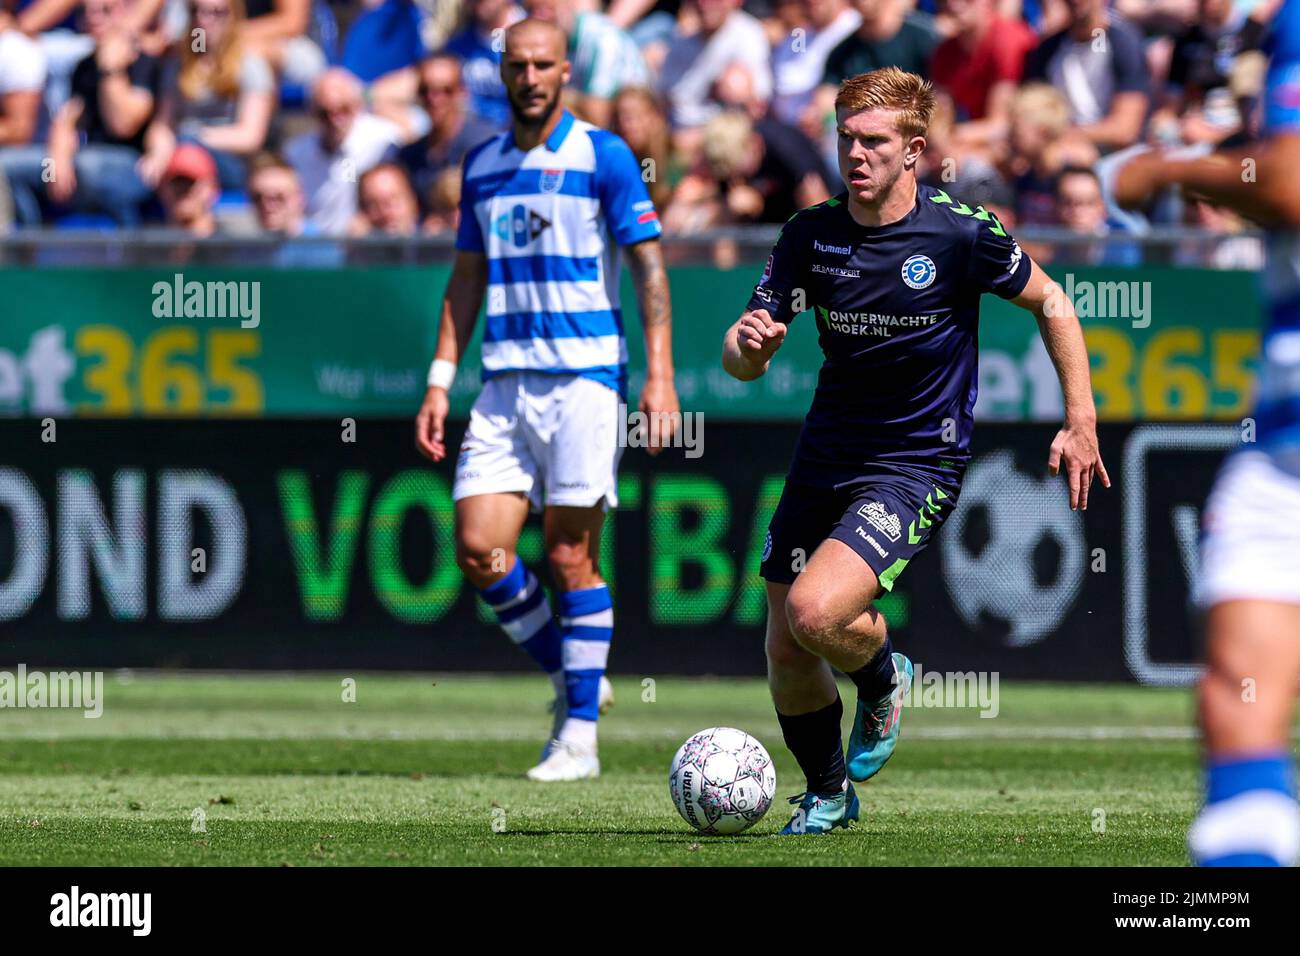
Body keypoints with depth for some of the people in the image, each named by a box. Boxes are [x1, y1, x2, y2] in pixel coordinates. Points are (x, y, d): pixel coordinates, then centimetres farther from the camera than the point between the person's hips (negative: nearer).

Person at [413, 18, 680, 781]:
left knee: (570, 556, -6)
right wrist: (440, 382, 11)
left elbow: (649, 265, -5)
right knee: (479, 550, -5)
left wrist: (660, 374, -13)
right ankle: (570, 679, 15)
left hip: (585, 379, -5)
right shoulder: (481, 166, 13)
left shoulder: (603, 157, -3)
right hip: (506, 385, 5)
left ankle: (580, 736, 1)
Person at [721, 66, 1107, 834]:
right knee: (786, 656, 6)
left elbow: (1050, 302, 2)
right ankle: (828, 793, 32)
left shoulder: (961, 233, -14)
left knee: (815, 615, -25)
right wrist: (749, 344, -25)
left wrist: (1081, 423, 0)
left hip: (917, 466, -5)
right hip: (825, 454, 5)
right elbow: (742, 360, 0)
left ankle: (884, 679, 10)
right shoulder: (811, 234, -3)